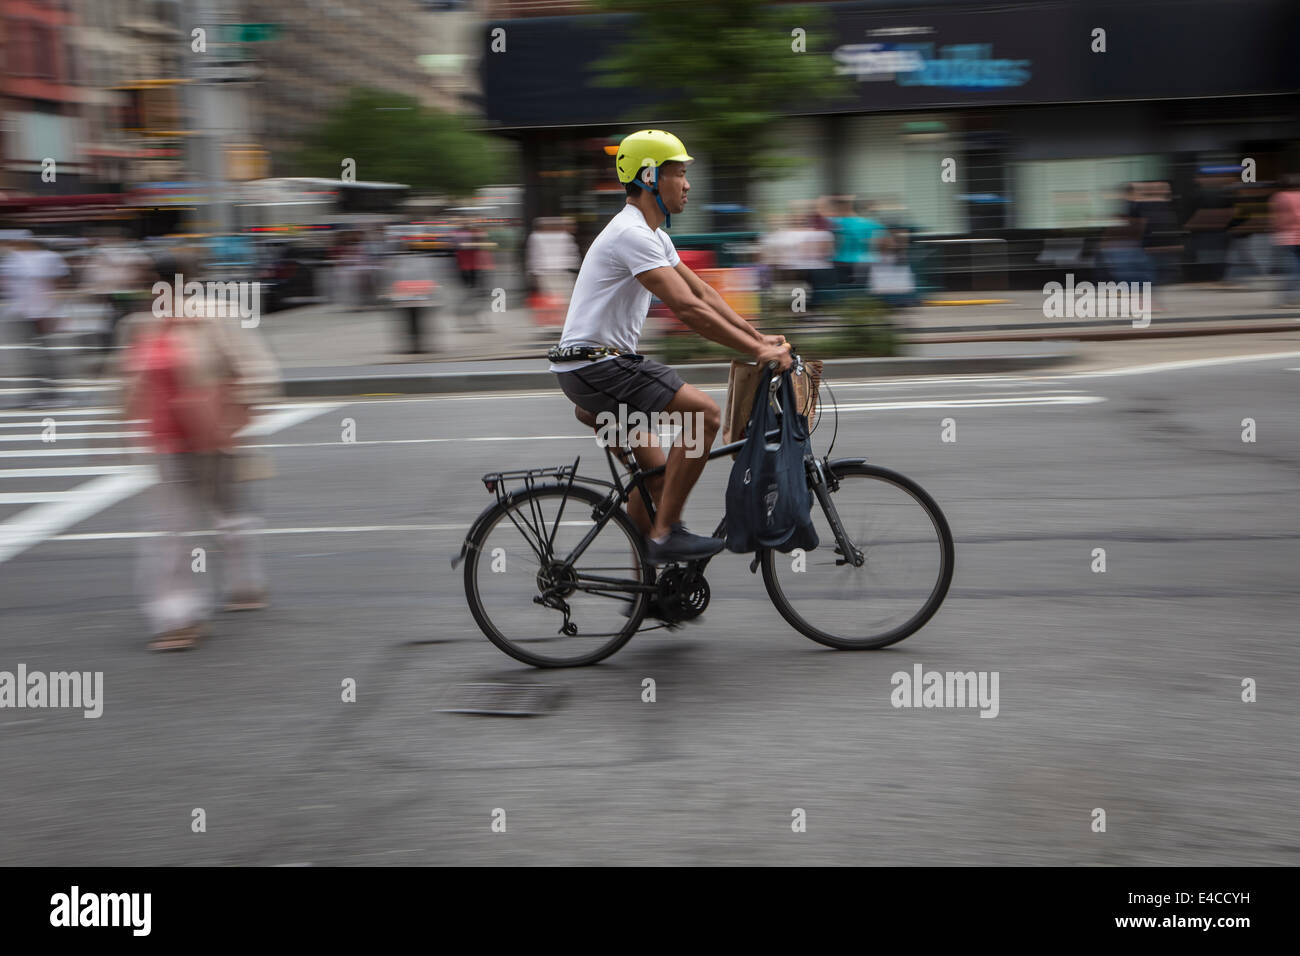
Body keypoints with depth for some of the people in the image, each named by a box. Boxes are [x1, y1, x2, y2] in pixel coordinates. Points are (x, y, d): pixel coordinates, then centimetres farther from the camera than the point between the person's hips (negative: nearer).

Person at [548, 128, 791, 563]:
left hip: (605, 364, 11)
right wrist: (758, 351, -24)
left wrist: (759, 337, 7)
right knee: (703, 412, -20)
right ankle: (666, 534, -15)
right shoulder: (632, 234, -18)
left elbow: (702, 291, 17)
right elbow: (687, 308, -25)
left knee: (657, 478, 14)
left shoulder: (653, 234, 17)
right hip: (594, 364, -11)